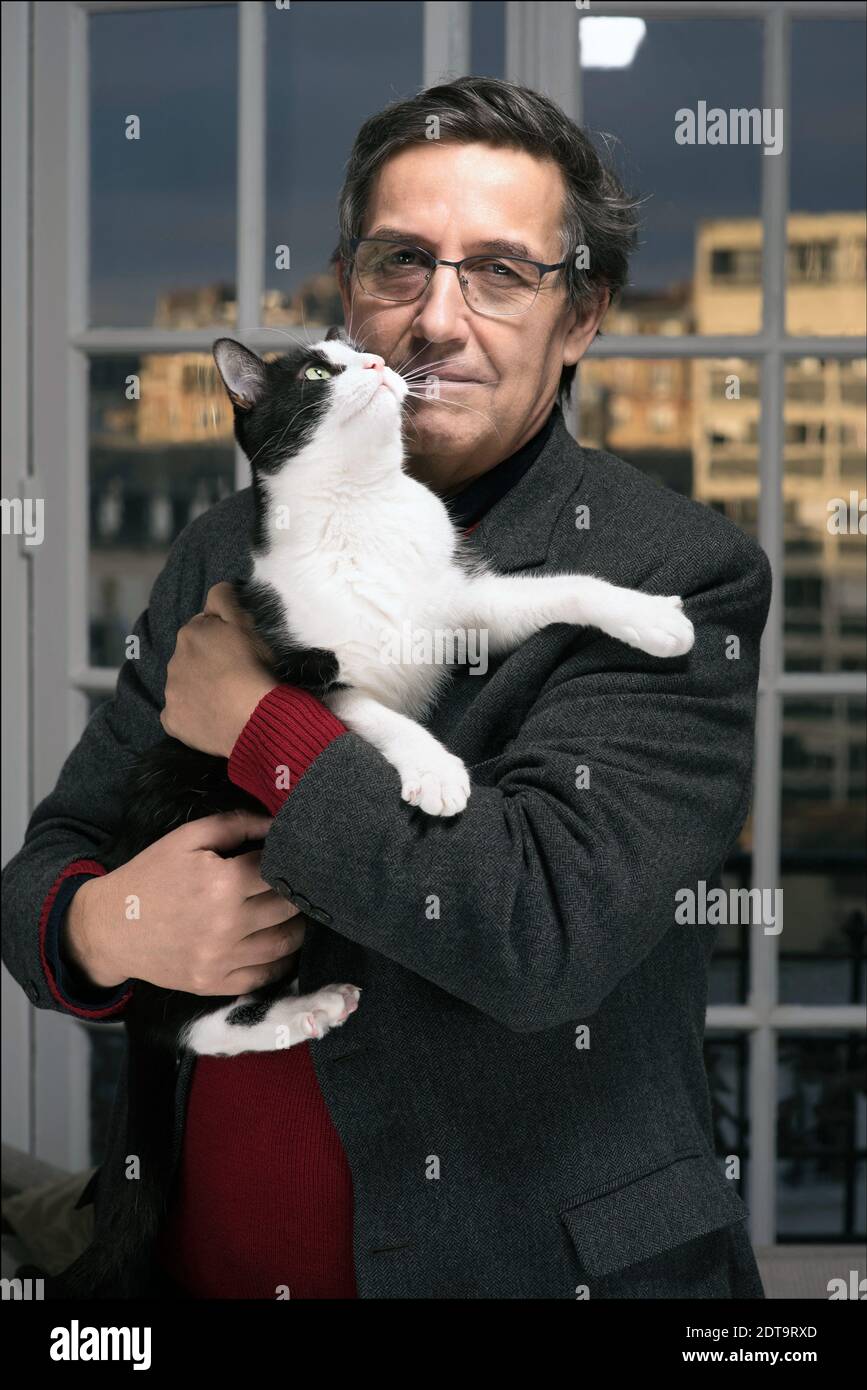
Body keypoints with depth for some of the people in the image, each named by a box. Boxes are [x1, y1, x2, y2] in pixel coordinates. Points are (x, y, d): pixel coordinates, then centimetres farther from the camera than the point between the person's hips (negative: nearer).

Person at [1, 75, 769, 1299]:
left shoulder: (678, 579, -13)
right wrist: (101, 925, -15)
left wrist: (257, 725, -16)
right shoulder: (229, 551, 3)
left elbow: (543, 927, -25)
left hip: (519, 1262, -4)